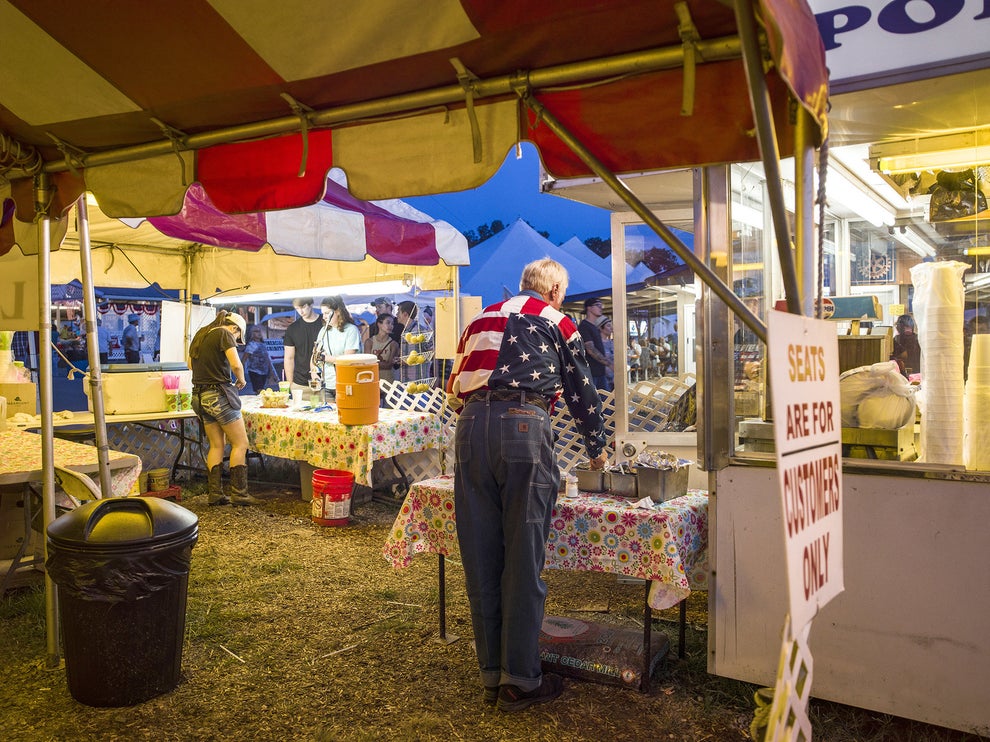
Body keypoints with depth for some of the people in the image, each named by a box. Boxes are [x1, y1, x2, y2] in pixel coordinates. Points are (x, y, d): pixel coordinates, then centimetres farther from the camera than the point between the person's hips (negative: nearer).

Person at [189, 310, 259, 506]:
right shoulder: (224, 334, -9)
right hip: (219, 394, -8)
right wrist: (241, 380, -2)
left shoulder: (200, 335, 16)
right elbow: (236, 365, -20)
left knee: (216, 445, 13)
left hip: (200, 395, 8)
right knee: (240, 444, 0)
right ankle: (239, 493, -2)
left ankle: (214, 493, 12)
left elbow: (191, 363, 31)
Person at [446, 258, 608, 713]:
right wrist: (596, 449, 35)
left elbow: (454, 387, 24)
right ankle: (520, 682, 10)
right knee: (523, 560, 2)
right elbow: (581, 391, 22)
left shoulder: (483, 319, 28)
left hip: (471, 426, 5)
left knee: (480, 560, 8)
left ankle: (492, 676, 19)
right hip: (523, 424, -4)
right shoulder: (557, 322, 16)